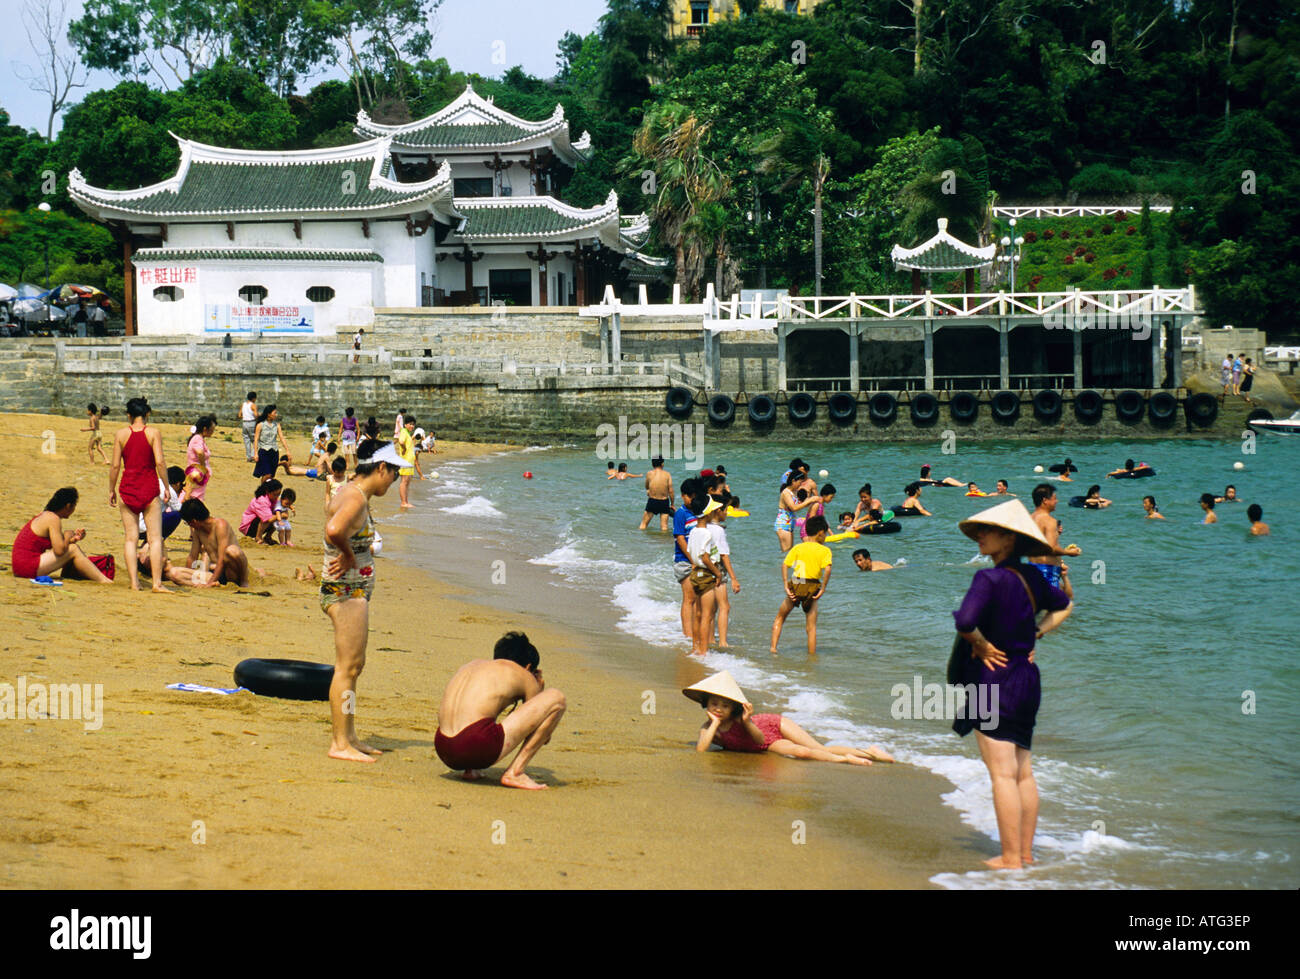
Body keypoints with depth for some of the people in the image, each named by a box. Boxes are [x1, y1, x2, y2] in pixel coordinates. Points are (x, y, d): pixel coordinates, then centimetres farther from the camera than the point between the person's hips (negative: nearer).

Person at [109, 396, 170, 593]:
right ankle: (157, 582, -7)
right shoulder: (153, 432, -4)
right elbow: (159, 462, -10)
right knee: (155, 538, 0)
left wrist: (111, 490, 10)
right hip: (150, 489, -1)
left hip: (128, 489, 2)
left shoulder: (121, 433, 1)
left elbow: (115, 466, 0)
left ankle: (134, 582, 1)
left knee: (130, 538, 6)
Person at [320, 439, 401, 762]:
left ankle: (347, 736, 24)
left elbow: (331, 509, 33)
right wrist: (349, 556, -19)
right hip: (346, 591, -11)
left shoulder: (350, 493, 12)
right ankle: (340, 744, -4)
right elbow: (334, 531, -37)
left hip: (353, 592, 11)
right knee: (347, 667, -7)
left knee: (353, 665, 16)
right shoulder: (356, 499, -19)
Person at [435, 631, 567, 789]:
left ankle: (470, 770, 18)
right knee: (556, 699, 5)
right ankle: (514, 773, 0)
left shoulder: (471, 665, 28)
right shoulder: (525, 675, 12)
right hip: (477, 749, -7)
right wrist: (539, 690, 35)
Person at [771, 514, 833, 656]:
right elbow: (827, 569, -17)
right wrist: (823, 589, -10)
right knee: (811, 627, 8)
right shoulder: (825, 550, -2)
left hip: (795, 586, 1)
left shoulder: (797, 548, 4)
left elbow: (784, 565, -7)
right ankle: (812, 656, 8)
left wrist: (786, 586, -8)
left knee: (779, 618, 19)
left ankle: (773, 648, 7)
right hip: (812, 589, -1)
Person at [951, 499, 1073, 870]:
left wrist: (982, 644, -12)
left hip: (995, 677, -8)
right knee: (1023, 772, 13)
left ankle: (1010, 858, -1)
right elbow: (1064, 606, 25)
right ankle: (1026, 852, 19)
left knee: (1002, 773, -4)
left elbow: (964, 622, -31)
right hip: (1027, 679, 8)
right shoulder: (1031, 578, 7)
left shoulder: (989, 579, -17)